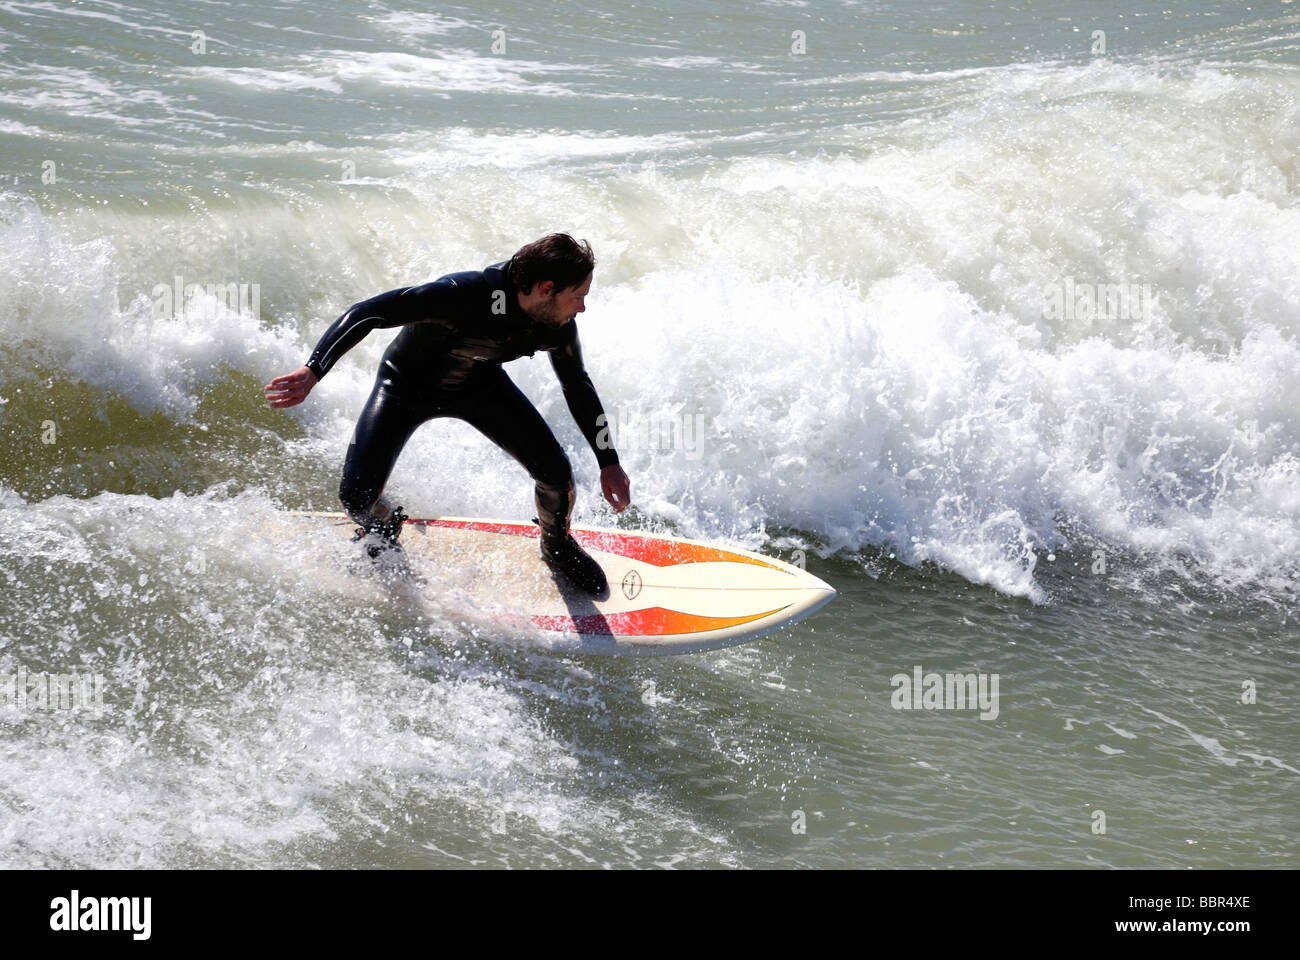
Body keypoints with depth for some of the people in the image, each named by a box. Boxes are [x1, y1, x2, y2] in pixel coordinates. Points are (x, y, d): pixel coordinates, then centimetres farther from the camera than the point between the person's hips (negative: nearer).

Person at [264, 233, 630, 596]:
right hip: (407, 386, -4)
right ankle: (383, 526, 26)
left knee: (555, 473, -9)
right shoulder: (463, 294, -41)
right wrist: (312, 371, -48)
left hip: (480, 385, 4)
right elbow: (365, 313, -38)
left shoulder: (558, 326, -22)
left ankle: (557, 545, 26)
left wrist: (609, 463, 1)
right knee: (357, 498, -14)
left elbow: (578, 388, -2)